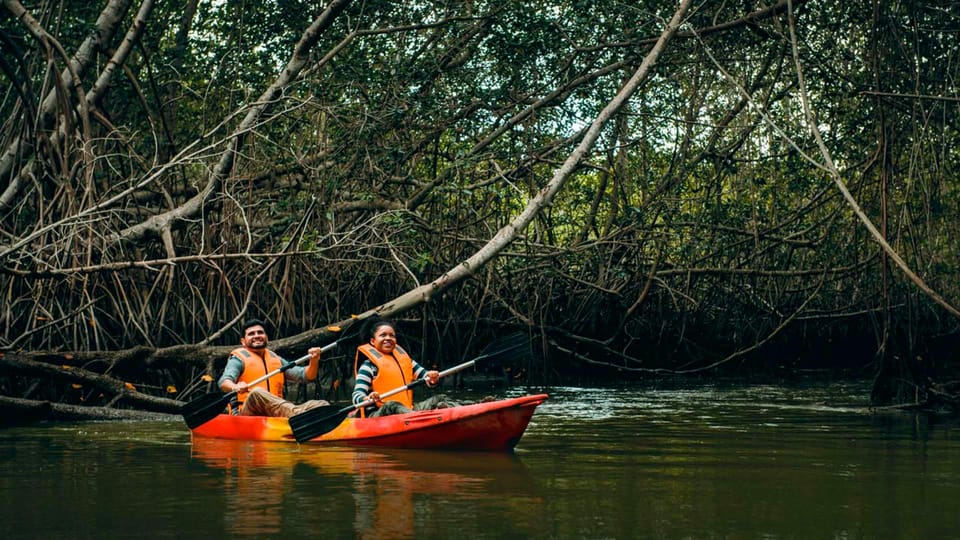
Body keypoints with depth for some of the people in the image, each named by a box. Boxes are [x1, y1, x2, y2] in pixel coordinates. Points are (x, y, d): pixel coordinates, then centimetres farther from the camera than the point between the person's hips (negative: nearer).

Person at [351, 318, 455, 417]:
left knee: (439, 399, -8)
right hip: (378, 414, -6)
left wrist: (432, 379, -11)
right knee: (392, 405, -37)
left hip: (407, 410, 7)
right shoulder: (369, 365, -1)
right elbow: (356, 396, -10)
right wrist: (368, 399, -35)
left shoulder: (404, 358, 20)